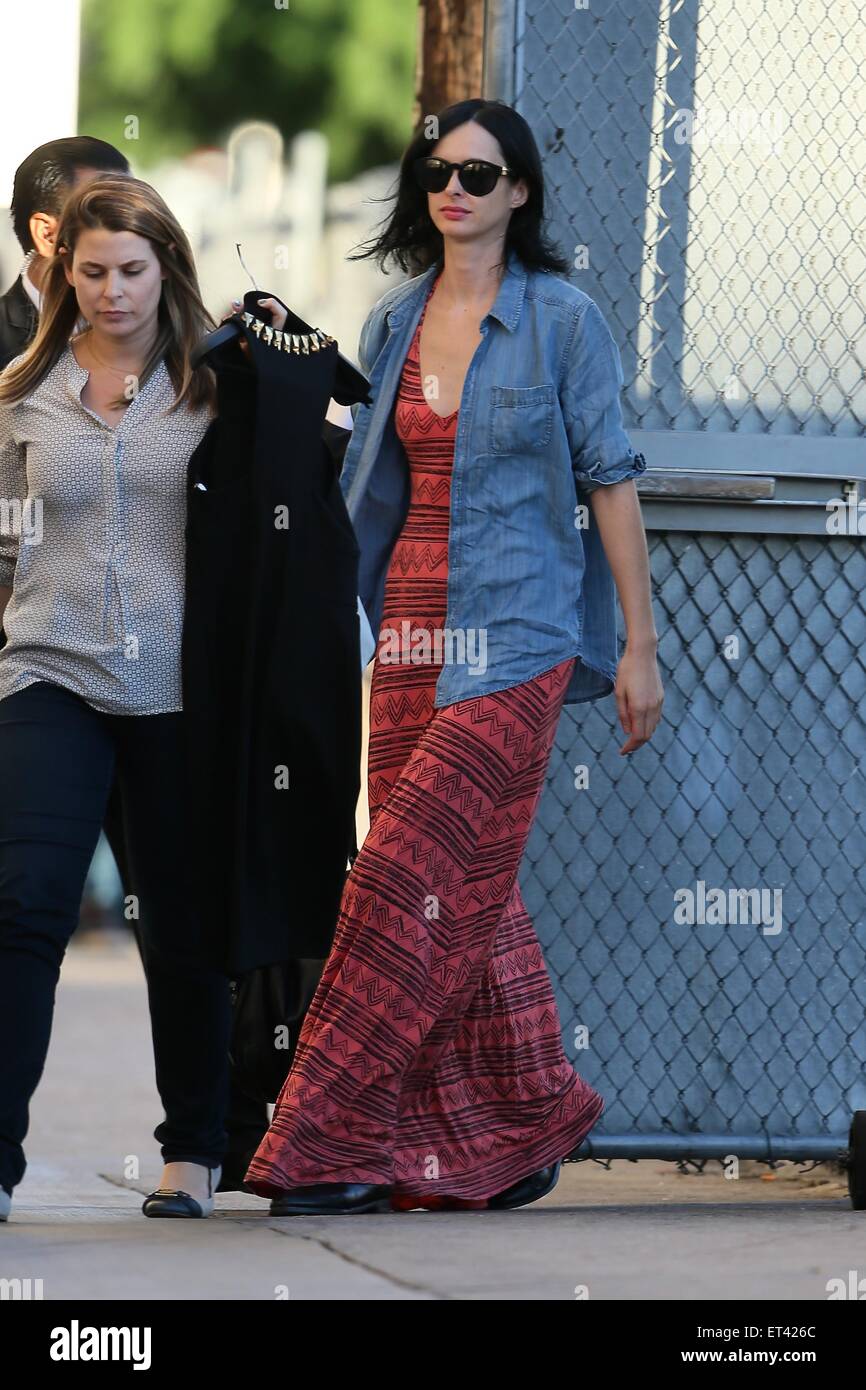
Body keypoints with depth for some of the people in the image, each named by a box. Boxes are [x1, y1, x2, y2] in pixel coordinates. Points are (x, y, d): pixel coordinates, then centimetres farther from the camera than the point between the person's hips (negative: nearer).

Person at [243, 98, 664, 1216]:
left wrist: (639, 643, -4)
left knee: (415, 874, -12)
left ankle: (335, 1141, -9)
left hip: (514, 639, -5)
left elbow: (609, 480, -2)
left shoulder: (560, 320, -2)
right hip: (411, 633, 5)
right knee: (468, 891, 5)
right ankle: (522, 1132, 15)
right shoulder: (394, 323, 13)